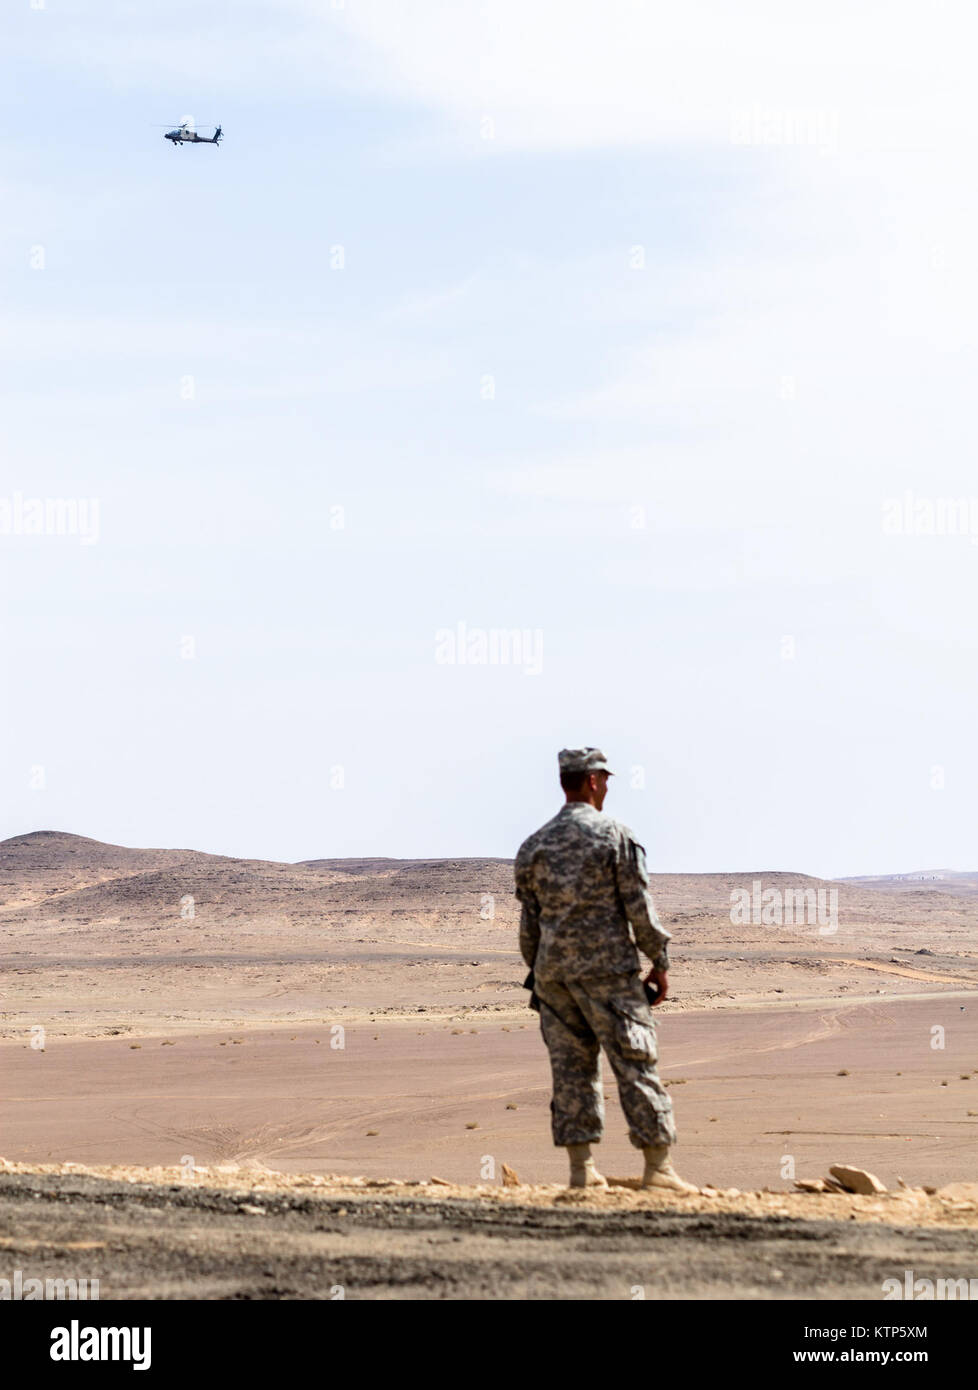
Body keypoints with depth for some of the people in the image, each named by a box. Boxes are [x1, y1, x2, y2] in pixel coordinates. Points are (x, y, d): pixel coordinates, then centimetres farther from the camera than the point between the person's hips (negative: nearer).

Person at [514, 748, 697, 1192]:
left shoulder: (534, 846, 10)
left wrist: (537, 977, 20)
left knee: (571, 1068, 7)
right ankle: (658, 1166, -3)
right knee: (634, 1064, -2)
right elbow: (638, 905, -8)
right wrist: (659, 961, 0)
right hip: (607, 967, -5)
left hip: (554, 969, 5)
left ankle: (581, 1168, 5)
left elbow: (529, 922, 13)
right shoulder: (613, 834, -5)